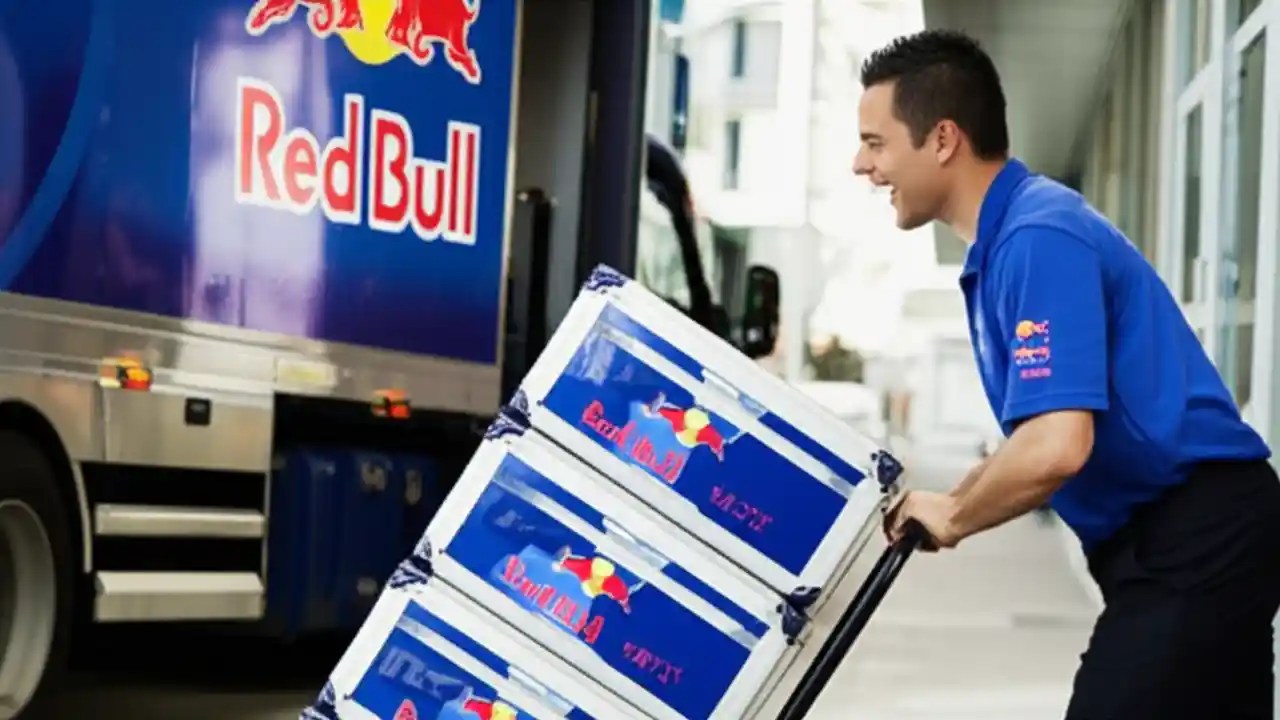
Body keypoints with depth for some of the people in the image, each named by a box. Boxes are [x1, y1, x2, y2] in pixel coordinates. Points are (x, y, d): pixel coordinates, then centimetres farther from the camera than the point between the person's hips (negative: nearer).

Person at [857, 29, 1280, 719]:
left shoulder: (1038, 238, -18)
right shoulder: (1004, 238, 14)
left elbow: (1056, 448, -28)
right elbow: (1036, 438, 21)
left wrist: (951, 517, -11)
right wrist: (943, 504, 10)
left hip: (1193, 540, -10)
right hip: (1191, 535, 11)